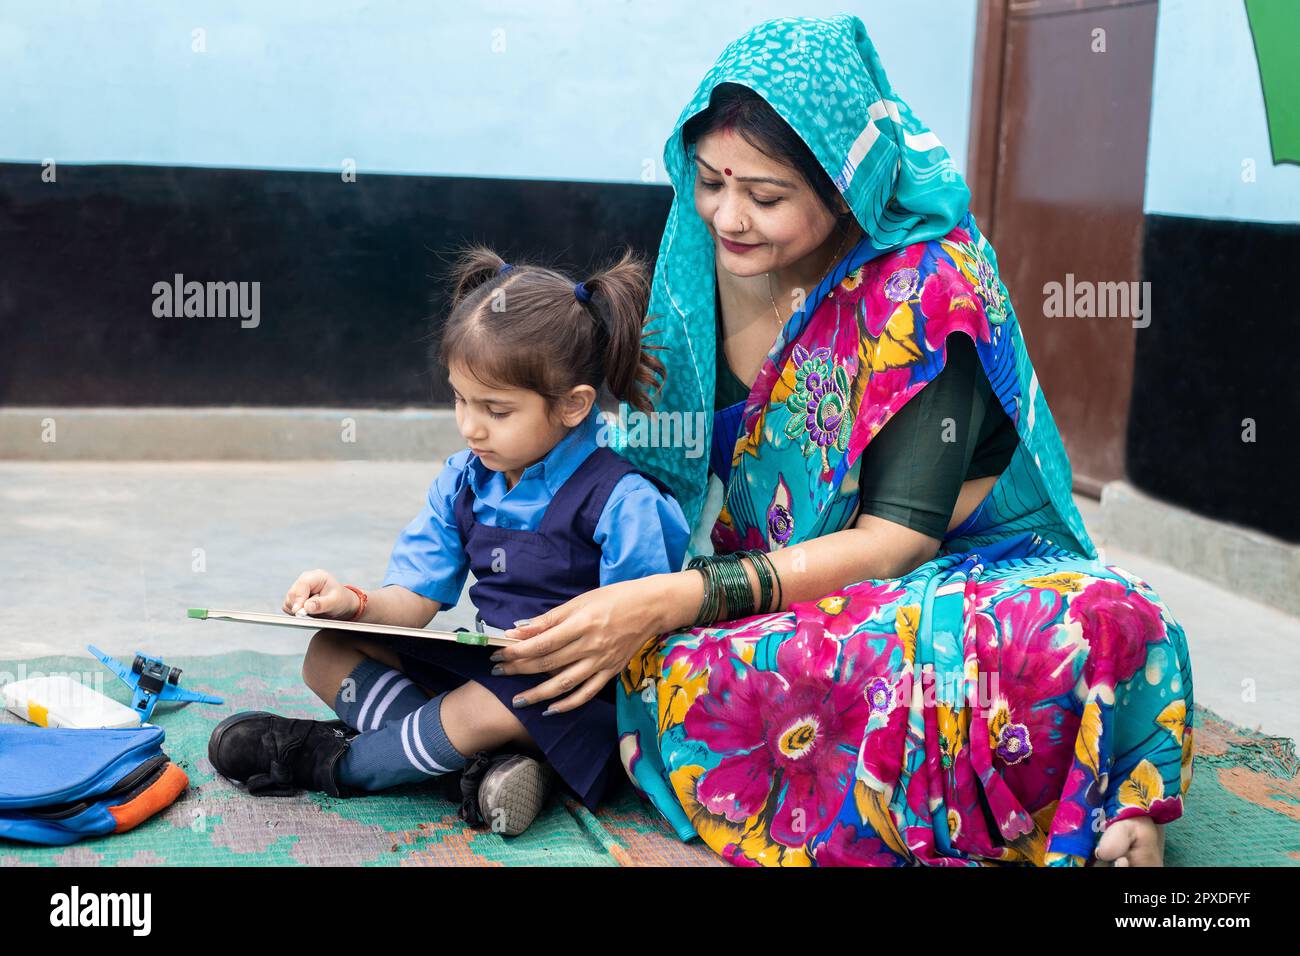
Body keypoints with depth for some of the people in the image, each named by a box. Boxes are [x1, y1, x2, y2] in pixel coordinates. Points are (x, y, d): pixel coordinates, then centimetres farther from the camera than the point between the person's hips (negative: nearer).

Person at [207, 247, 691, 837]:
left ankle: (329, 762, -9)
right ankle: (485, 762, -23)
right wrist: (355, 603, -16)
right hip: (485, 663, 8)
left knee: (484, 710, -39)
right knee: (329, 654, -1)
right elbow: (416, 599, 4)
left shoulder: (621, 501, -16)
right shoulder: (463, 481, 5)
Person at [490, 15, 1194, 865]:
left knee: (1102, 622, -38)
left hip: (959, 570, -1)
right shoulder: (700, 268, -2)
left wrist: (680, 598, -30)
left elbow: (899, 536, -21)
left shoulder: (929, 279, -16)